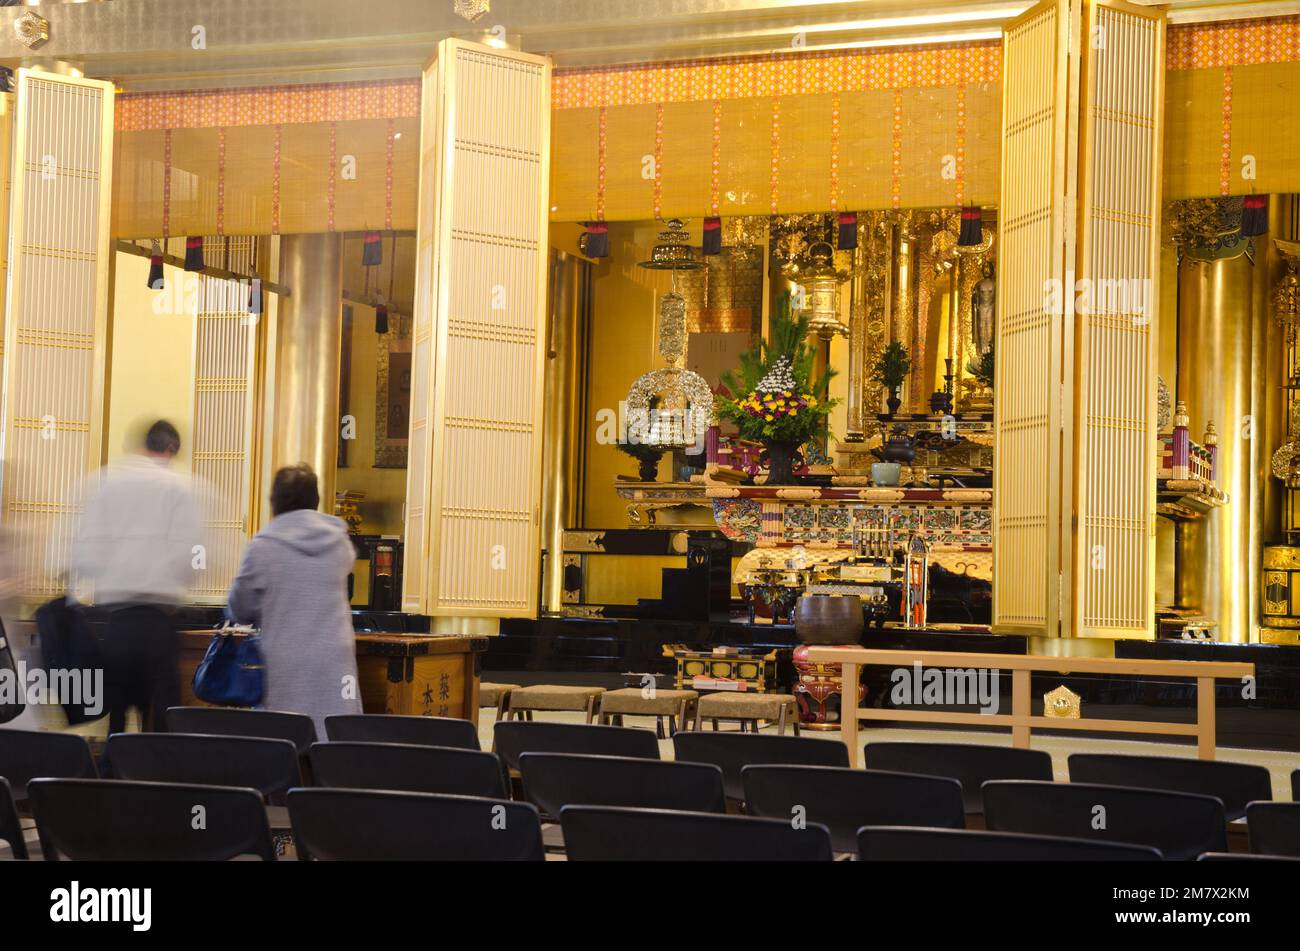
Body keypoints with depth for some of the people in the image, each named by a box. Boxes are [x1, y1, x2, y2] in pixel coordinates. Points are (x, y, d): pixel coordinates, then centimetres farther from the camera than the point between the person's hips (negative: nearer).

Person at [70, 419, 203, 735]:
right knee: (158, 712, 4)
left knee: (109, 712, 9)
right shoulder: (179, 486, 0)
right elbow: (188, 554, -5)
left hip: (109, 609, 2)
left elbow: (85, 546, 1)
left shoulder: (105, 480, 4)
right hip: (156, 613, -2)